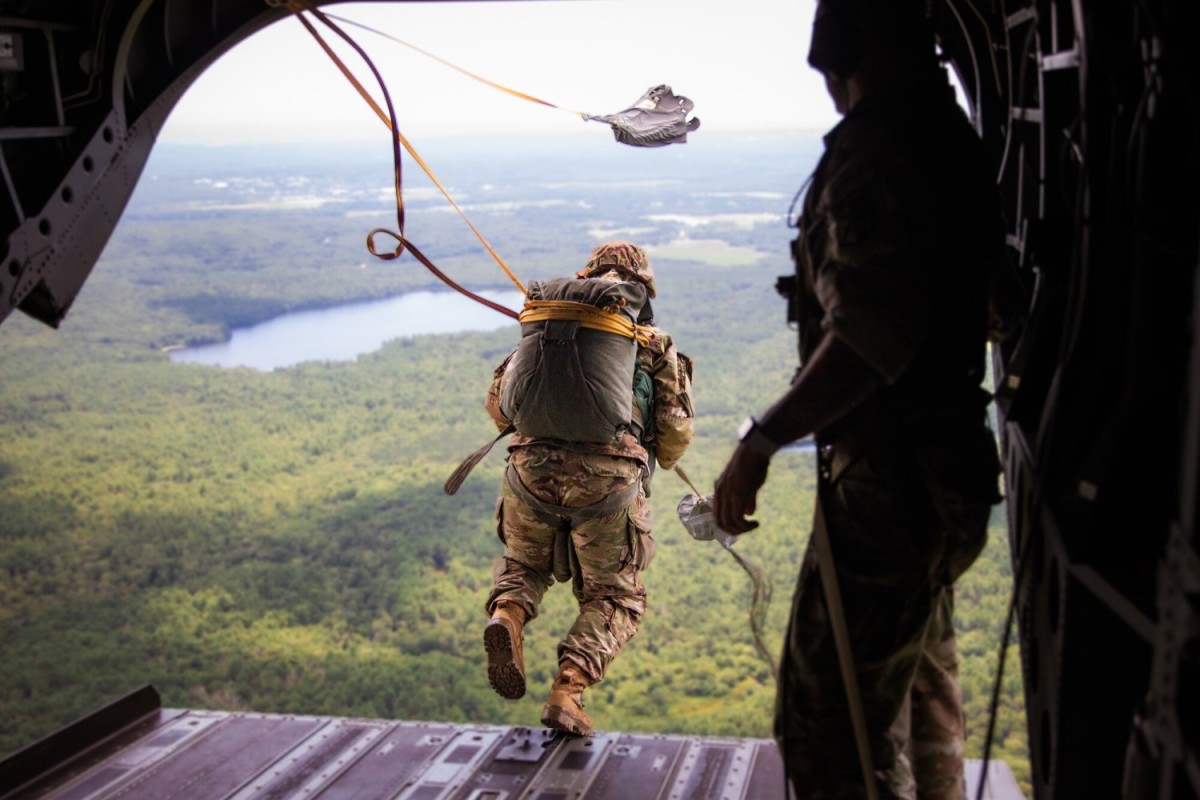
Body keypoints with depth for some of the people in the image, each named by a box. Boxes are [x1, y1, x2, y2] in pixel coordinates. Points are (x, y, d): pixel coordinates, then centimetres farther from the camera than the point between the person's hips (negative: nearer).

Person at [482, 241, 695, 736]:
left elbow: (498, 402, 19)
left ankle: (506, 617, -4)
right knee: (614, 599, 15)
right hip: (609, 477, -2)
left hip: (532, 469, 2)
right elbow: (676, 432, 12)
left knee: (525, 568, 28)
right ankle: (566, 694, -6)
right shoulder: (655, 345, 19)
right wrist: (659, 462, 35)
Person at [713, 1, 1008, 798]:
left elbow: (868, 339, -28)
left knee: (832, 723, -2)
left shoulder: (876, 145, -20)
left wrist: (762, 440, -20)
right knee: (919, 695, 26)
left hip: (891, 485, -10)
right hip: (941, 469, 10)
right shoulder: (950, 133, 9)